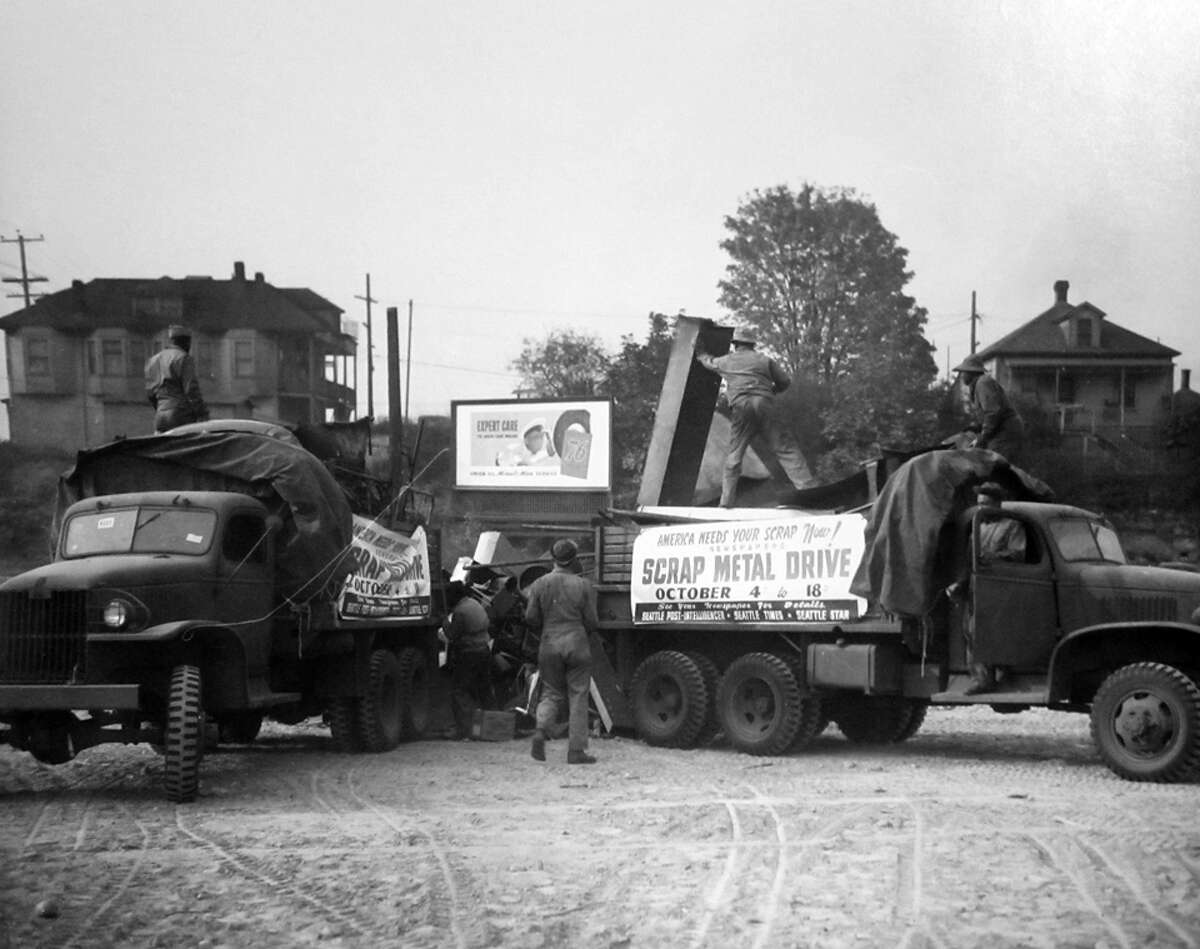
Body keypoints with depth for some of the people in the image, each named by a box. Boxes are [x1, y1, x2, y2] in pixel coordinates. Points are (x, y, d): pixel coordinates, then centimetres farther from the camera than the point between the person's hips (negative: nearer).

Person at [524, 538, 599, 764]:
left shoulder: (539, 584, 0)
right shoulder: (583, 586, -5)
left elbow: (531, 618, 1)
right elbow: (592, 622, -3)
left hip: (549, 644, 2)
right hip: (577, 644, -2)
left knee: (551, 694, 14)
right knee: (578, 697, 5)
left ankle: (541, 731, -12)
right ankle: (576, 750, 4)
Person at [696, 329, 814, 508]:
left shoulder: (726, 361, 19)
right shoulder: (764, 359, 16)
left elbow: (707, 360, 39)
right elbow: (785, 381, 16)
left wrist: (700, 354, 63)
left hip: (740, 407, 1)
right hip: (764, 404, 0)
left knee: (734, 455, 8)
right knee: (785, 448, -2)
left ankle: (726, 502, 6)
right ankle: (807, 487, -12)